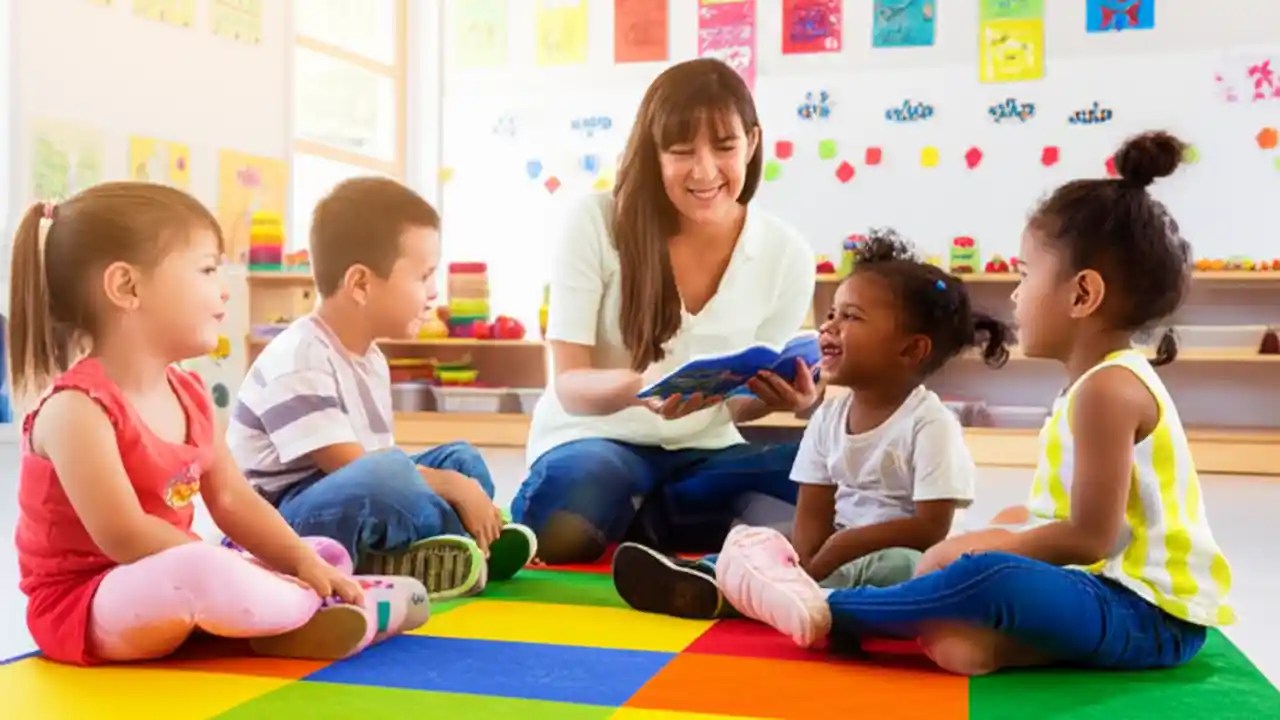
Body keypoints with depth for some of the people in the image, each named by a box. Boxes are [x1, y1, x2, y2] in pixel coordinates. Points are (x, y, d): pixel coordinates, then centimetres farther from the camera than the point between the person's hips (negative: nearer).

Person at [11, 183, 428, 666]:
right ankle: (316, 611, -15)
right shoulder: (75, 406, -22)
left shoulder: (188, 394, 4)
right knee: (205, 576, -40)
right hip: (83, 607, -9)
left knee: (326, 554, 9)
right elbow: (126, 537, -27)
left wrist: (306, 563, -10)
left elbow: (233, 501, 3)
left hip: (171, 595, 9)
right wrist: (232, 572, -22)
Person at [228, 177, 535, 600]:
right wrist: (452, 488, -19)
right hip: (276, 532, -9)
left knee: (462, 460, 7)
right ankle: (473, 547, -12)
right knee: (384, 477, -36)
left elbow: (382, 466, 8)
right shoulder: (298, 361, -18)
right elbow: (352, 467, -24)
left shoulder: (370, 358, 11)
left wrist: (457, 484, -5)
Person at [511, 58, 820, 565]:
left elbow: (738, 401, 3)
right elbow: (569, 385, -15)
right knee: (569, 530, -39)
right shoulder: (595, 224, -14)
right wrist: (640, 385, -39)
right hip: (594, 439, -3)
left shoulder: (786, 255, -6)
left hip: (704, 453, 4)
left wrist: (785, 398, -23)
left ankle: (630, 527, -8)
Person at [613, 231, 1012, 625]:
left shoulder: (930, 423, -13)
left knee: (902, 567, -37)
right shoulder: (830, 415, 4)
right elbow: (812, 514, 0)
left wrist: (836, 551, -19)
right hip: (836, 553, 7)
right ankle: (706, 576, -39)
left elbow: (930, 530, -17)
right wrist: (806, 563, -21)